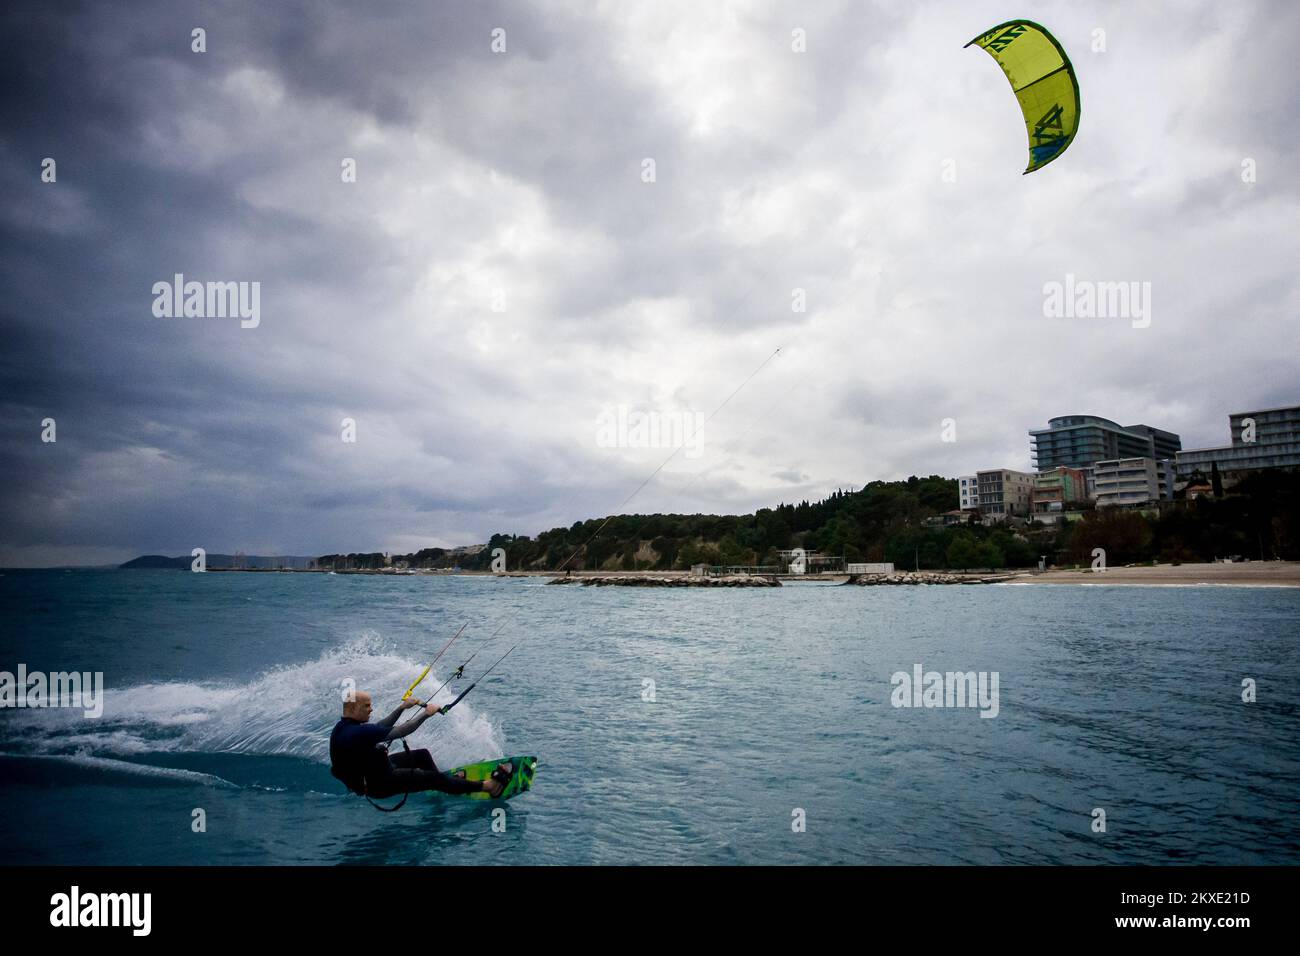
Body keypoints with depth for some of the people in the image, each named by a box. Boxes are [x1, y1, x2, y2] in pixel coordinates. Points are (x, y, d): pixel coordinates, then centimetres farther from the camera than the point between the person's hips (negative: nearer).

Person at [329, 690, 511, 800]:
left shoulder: (343, 727, 0)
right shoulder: (357, 732, -31)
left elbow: (378, 728, 13)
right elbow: (399, 732, -30)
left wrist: (402, 708, 9)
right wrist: (426, 713, -19)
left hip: (372, 771, 10)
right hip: (378, 784, -10)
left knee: (422, 754, 19)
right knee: (433, 778, -12)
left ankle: (448, 782, 39)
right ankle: (486, 786, -8)